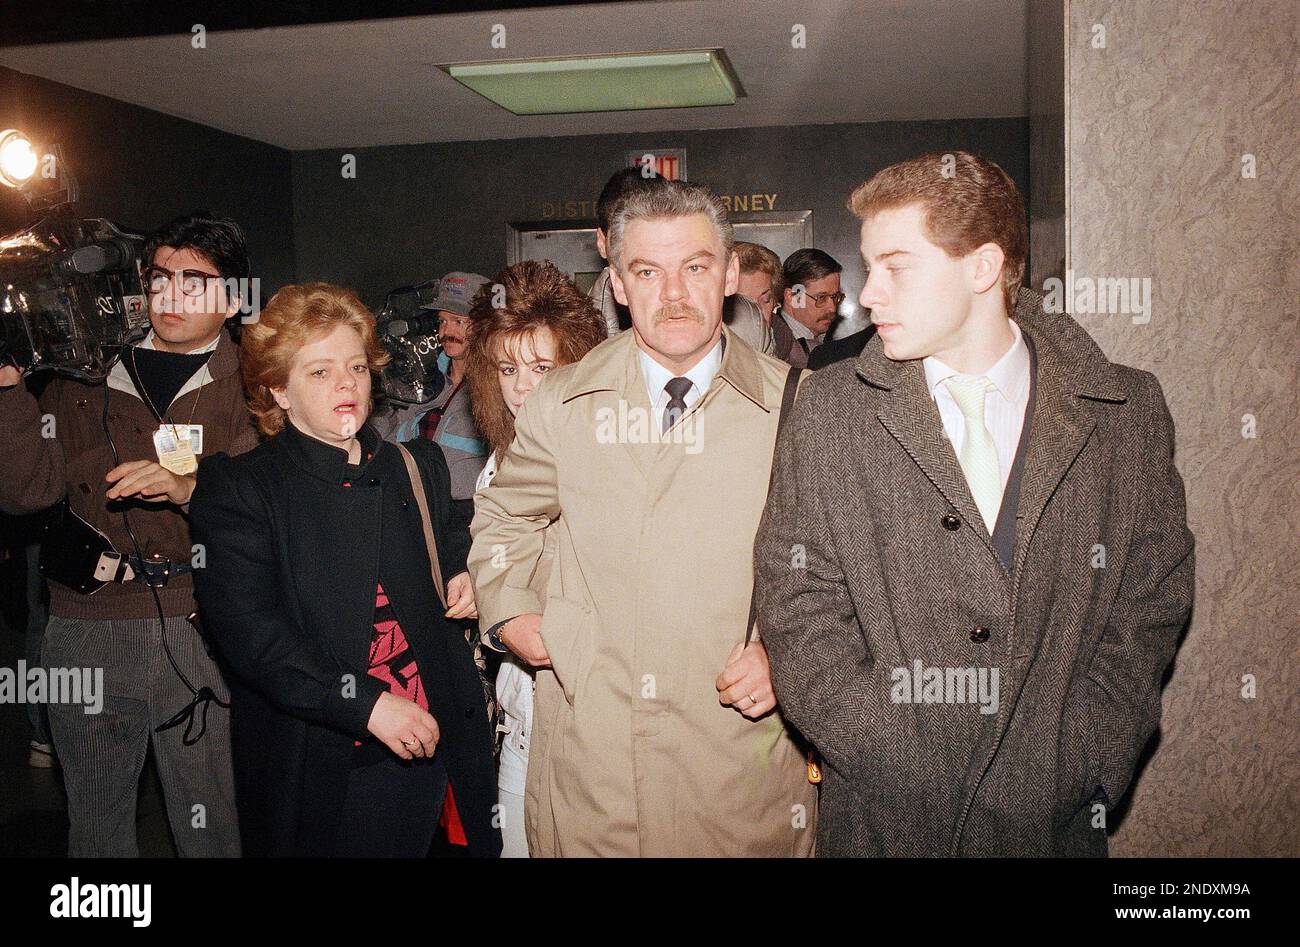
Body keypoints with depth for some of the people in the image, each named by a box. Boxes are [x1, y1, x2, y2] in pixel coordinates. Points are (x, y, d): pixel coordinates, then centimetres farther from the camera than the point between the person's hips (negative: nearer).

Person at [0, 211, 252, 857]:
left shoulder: (250, 386, 5)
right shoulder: (83, 379, 13)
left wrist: (189, 488, -24)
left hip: (201, 633, -2)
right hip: (88, 628, 3)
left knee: (212, 825, 4)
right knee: (95, 824, 14)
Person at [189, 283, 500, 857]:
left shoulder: (418, 467, 10)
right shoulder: (237, 488, -4)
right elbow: (246, 630, -15)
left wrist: (461, 580, 5)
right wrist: (365, 704, -22)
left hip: (429, 746, 4)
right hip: (316, 765, -3)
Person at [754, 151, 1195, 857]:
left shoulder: (1128, 411, -3)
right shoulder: (828, 410, -6)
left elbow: (1147, 613, -1)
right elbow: (801, 618, -8)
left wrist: (1060, 784, -12)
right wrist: (935, 789, -14)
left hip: (1058, 824, 1)